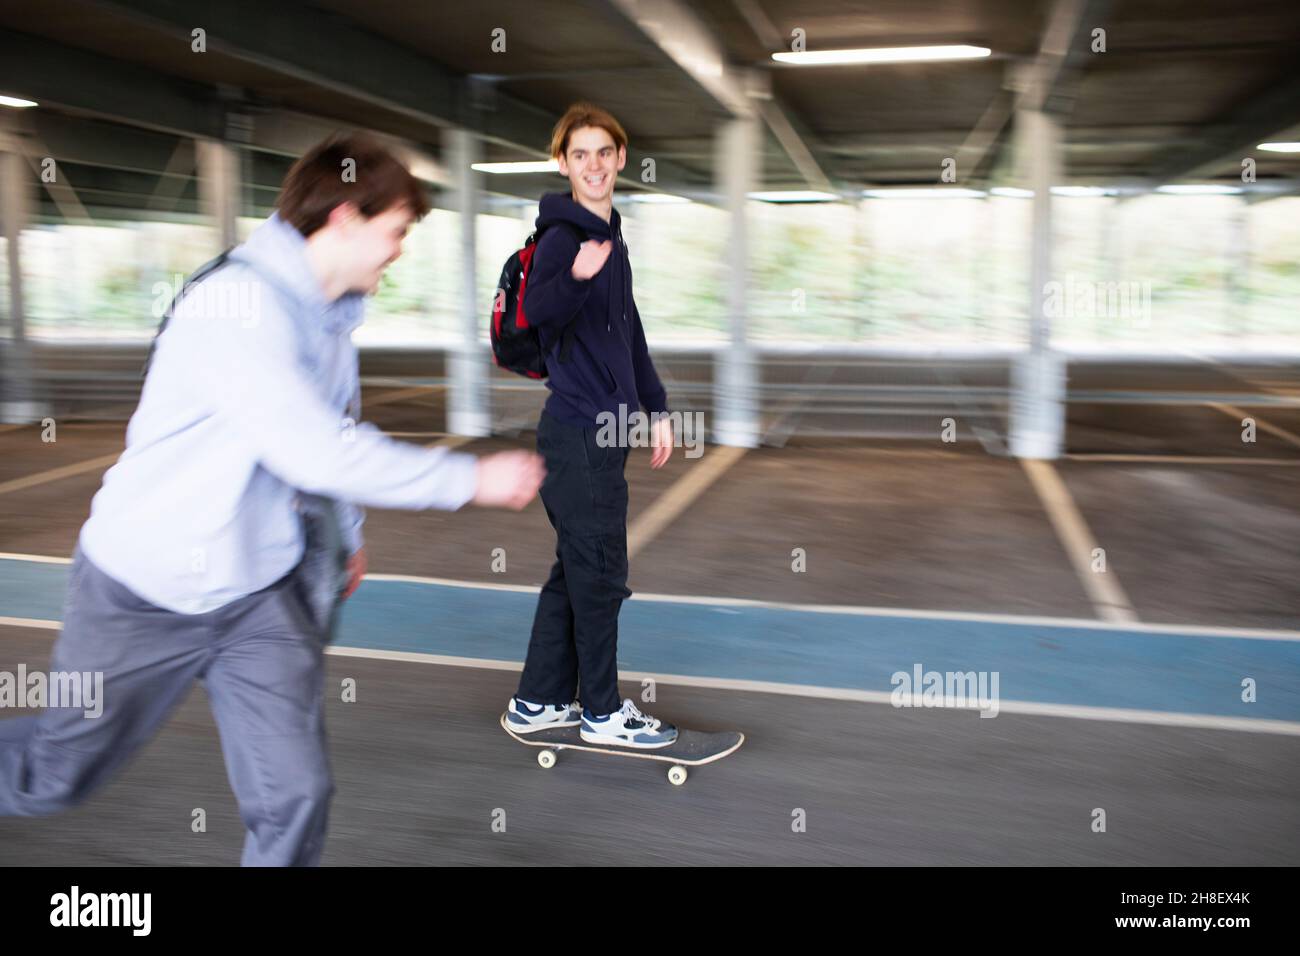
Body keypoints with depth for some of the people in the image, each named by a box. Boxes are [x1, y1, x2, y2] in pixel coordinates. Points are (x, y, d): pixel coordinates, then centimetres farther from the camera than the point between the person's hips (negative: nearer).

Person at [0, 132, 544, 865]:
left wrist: (349, 531, 22)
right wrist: (472, 479, -25)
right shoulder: (237, 305, -25)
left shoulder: (332, 315, 2)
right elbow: (319, 451, -32)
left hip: (264, 594, 6)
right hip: (148, 594, -6)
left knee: (296, 791, 0)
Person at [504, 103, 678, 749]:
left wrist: (656, 408, 24)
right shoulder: (562, 236, -11)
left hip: (603, 428, 9)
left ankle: (538, 702, 24)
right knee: (599, 573, 0)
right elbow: (535, 314, -28)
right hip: (579, 428, -9)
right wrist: (575, 278, -47)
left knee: (576, 569, 14)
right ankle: (602, 711, 15)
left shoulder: (611, 238, 16)